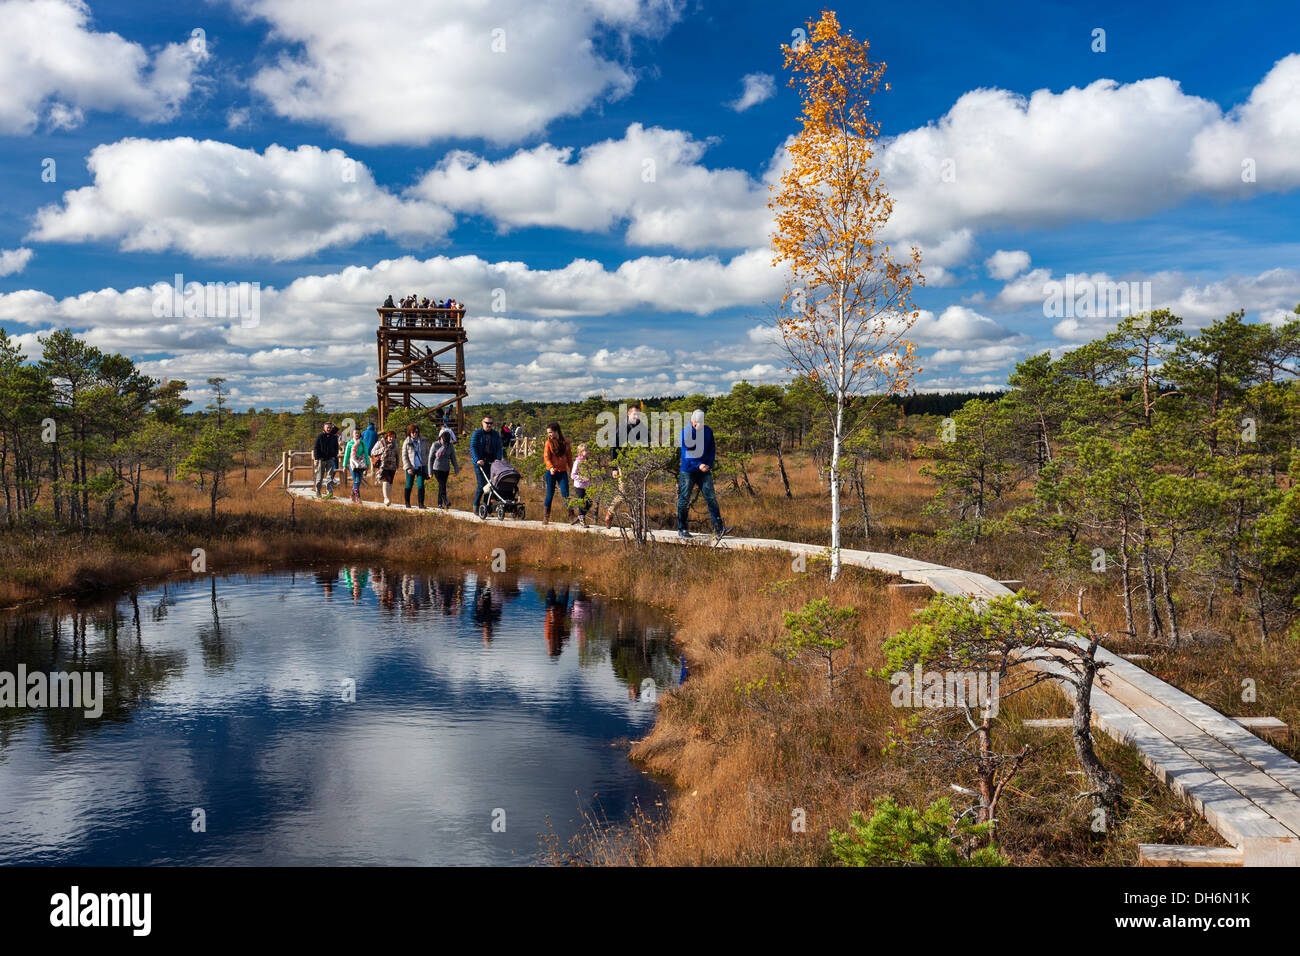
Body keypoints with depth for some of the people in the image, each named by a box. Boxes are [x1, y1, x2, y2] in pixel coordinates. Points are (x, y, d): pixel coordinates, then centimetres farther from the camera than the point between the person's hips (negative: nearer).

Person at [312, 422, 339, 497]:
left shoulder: (334, 437, 9)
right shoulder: (320, 436, -1)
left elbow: (336, 448, 19)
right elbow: (316, 448, -2)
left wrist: (334, 456, 4)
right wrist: (316, 459, -9)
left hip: (330, 460, 2)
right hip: (321, 459, -2)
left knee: (330, 477, -4)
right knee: (319, 477, 4)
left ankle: (329, 492, -6)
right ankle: (318, 492, 14)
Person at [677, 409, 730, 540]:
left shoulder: (708, 431, 6)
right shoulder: (685, 432, -7)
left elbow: (712, 450, 12)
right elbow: (685, 453, -11)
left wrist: (708, 464, -4)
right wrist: (698, 465, -20)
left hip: (704, 471, 3)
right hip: (688, 471, -3)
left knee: (711, 498, -5)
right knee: (684, 499, 2)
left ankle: (718, 529, -10)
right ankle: (681, 529, 14)